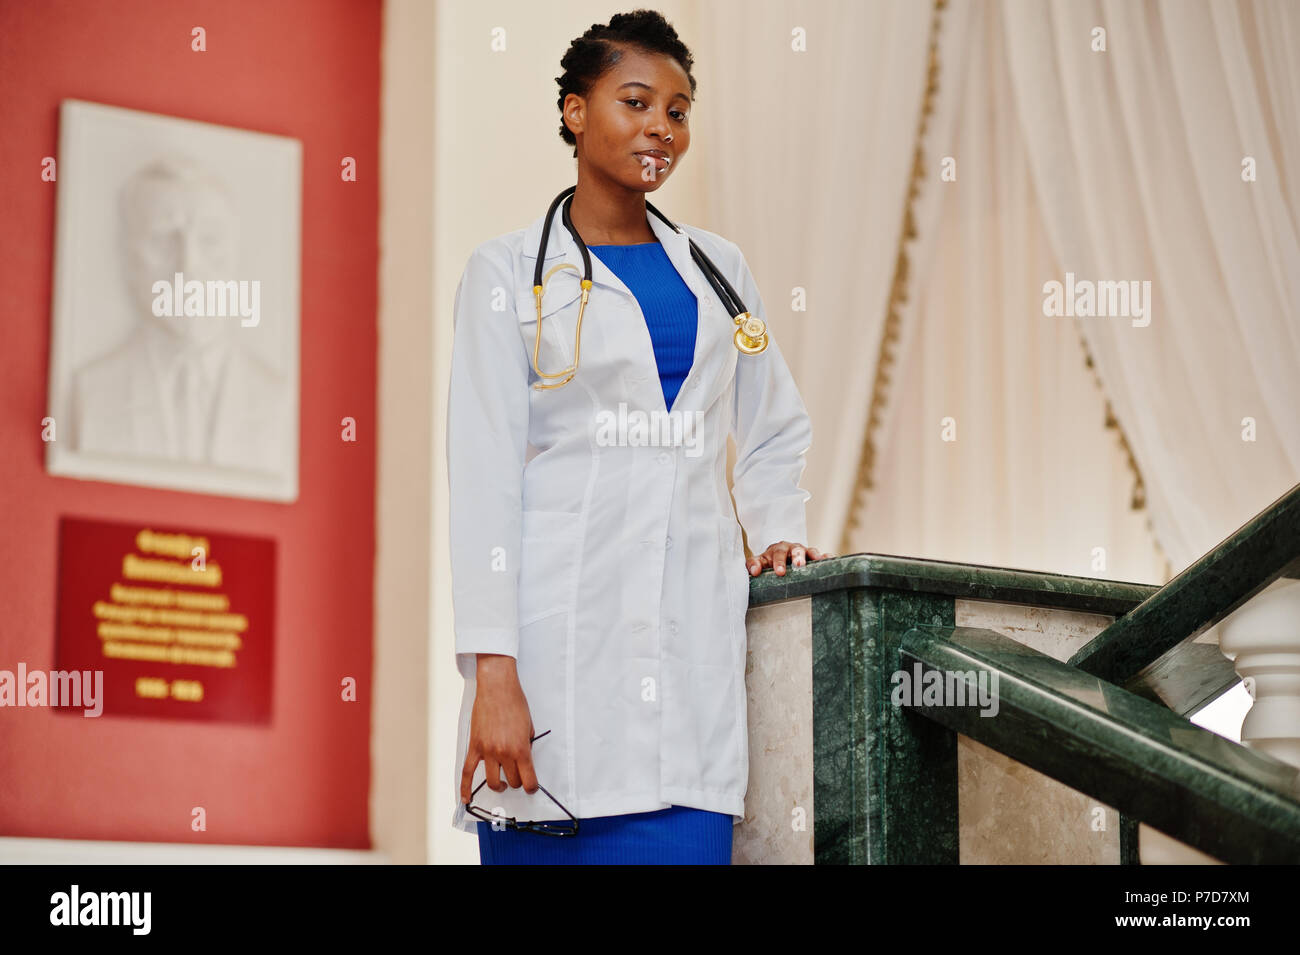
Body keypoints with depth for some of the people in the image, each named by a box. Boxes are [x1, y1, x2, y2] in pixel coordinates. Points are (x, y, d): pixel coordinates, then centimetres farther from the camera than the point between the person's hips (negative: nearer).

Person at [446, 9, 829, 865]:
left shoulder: (718, 269, 18)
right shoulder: (510, 271, 5)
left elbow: (776, 432, 29)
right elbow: (483, 474, -3)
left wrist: (778, 533, 7)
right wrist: (491, 672, -12)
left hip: (692, 630, 3)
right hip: (560, 626, -3)